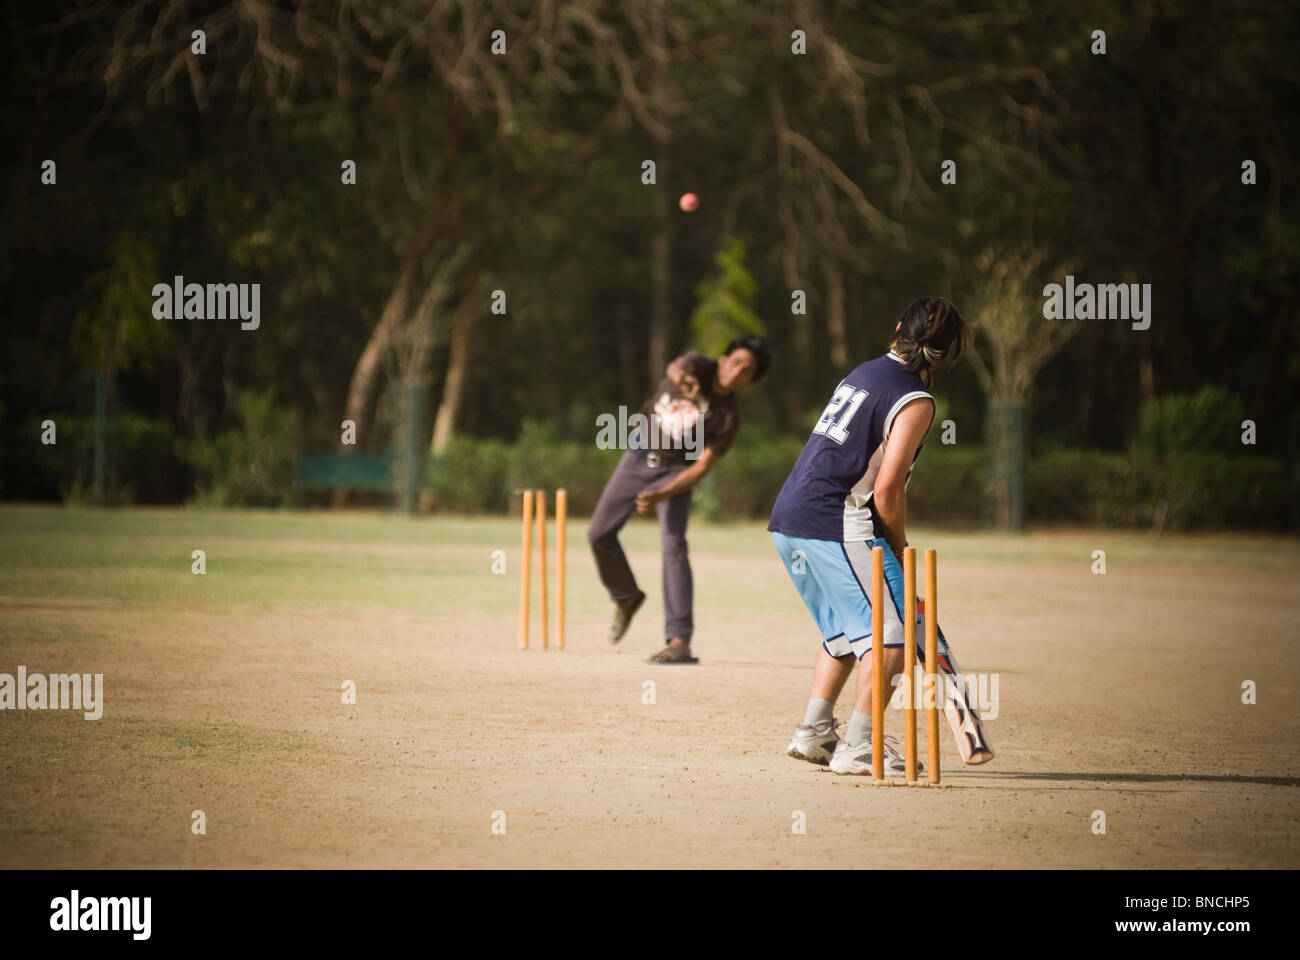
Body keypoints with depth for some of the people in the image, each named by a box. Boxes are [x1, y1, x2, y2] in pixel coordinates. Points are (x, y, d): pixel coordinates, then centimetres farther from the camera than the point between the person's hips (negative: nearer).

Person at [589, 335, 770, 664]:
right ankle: (626, 597, 32)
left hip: (675, 471, -3)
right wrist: (681, 379, -56)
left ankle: (679, 640, -26)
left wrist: (661, 495, -28)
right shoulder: (698, 366, -12)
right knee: (599, 534, 3)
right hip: (640, 456, 3)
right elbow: (675, 369, -33)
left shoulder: (728, 417, -17)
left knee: (673, 547, -20)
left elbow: (702, 467, -18)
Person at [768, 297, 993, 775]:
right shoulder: (915, 400, -7)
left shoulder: (863, 372, 18)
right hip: (837, 523, -9)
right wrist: (900, 550, 3)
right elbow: (887, 491, -14)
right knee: (892, 635, -6)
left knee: (848, 629, 23)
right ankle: (857, 748, -13)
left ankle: (813, 734, 20)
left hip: (786, 517, 9)